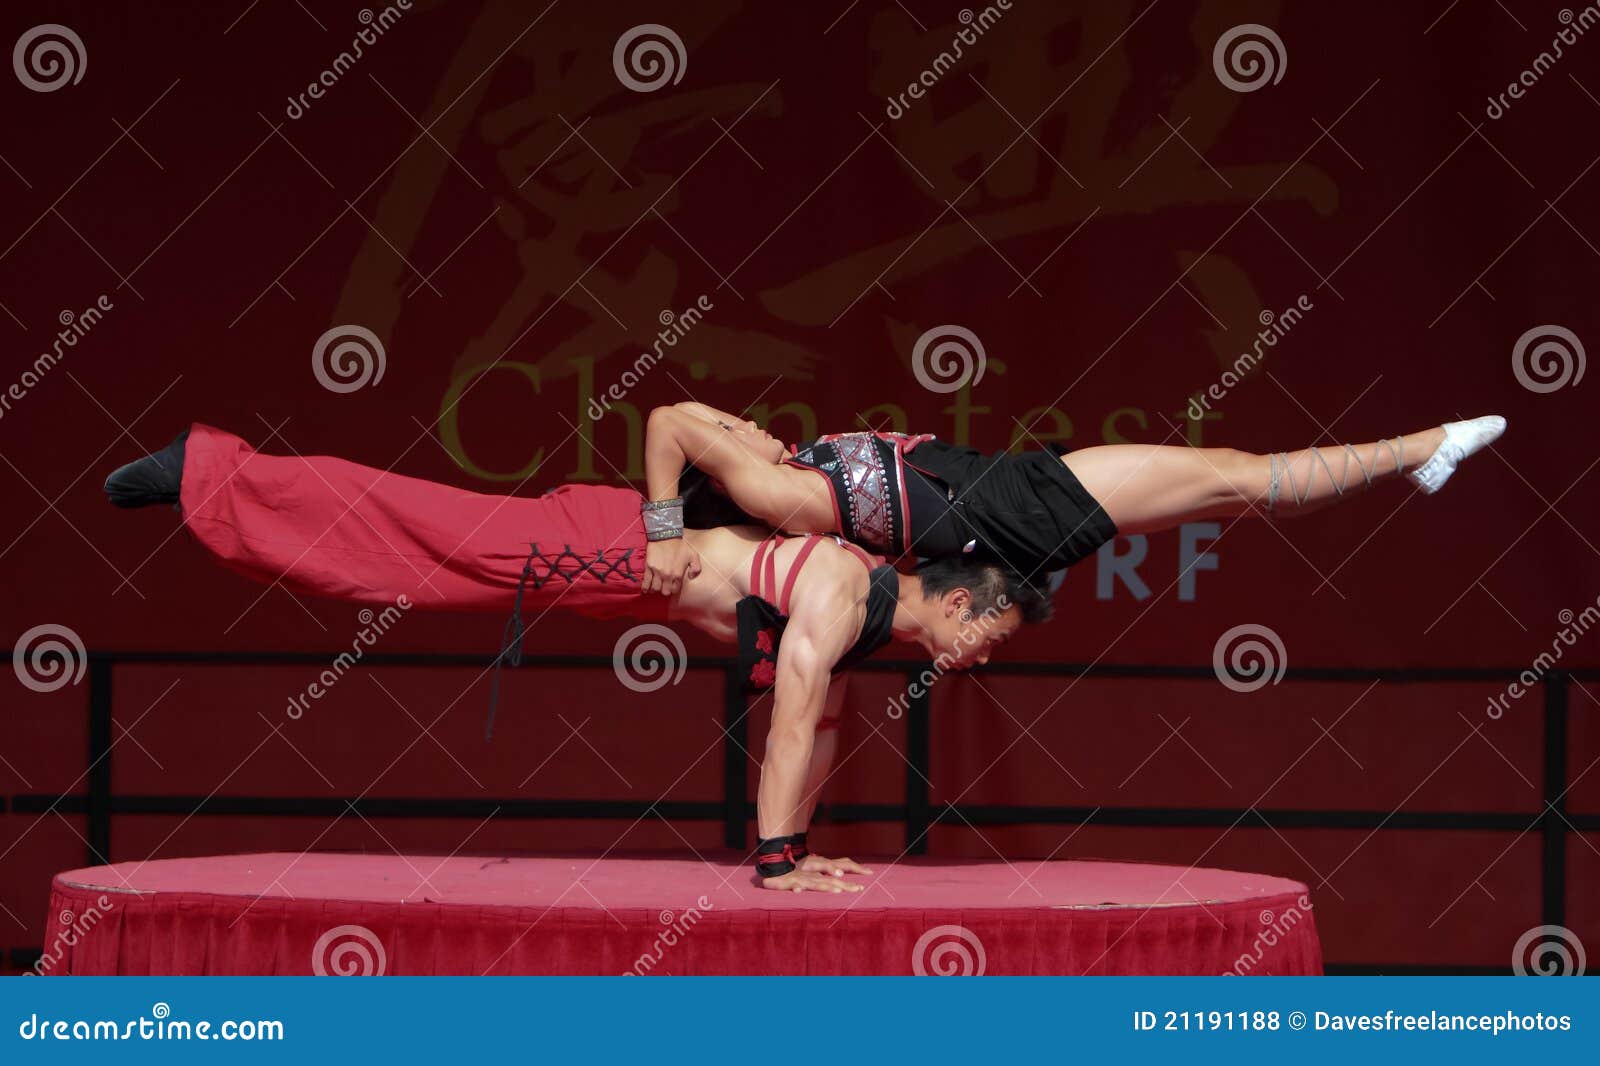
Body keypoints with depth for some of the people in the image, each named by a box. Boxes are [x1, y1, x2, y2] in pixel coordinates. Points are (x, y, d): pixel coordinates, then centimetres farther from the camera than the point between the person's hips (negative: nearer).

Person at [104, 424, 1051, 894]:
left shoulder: (871, 613, 5)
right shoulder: (839, 593, -25)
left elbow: (822, 726, 17)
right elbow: (792, 727, -31)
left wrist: (798, 841, 16)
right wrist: (774, 859, -30)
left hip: (639, 568, 7)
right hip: (605, 547, -7)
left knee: (400, 555, 14)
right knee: (393, 541, 0)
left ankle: (203, 472, 21)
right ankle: (204, 472, 9)